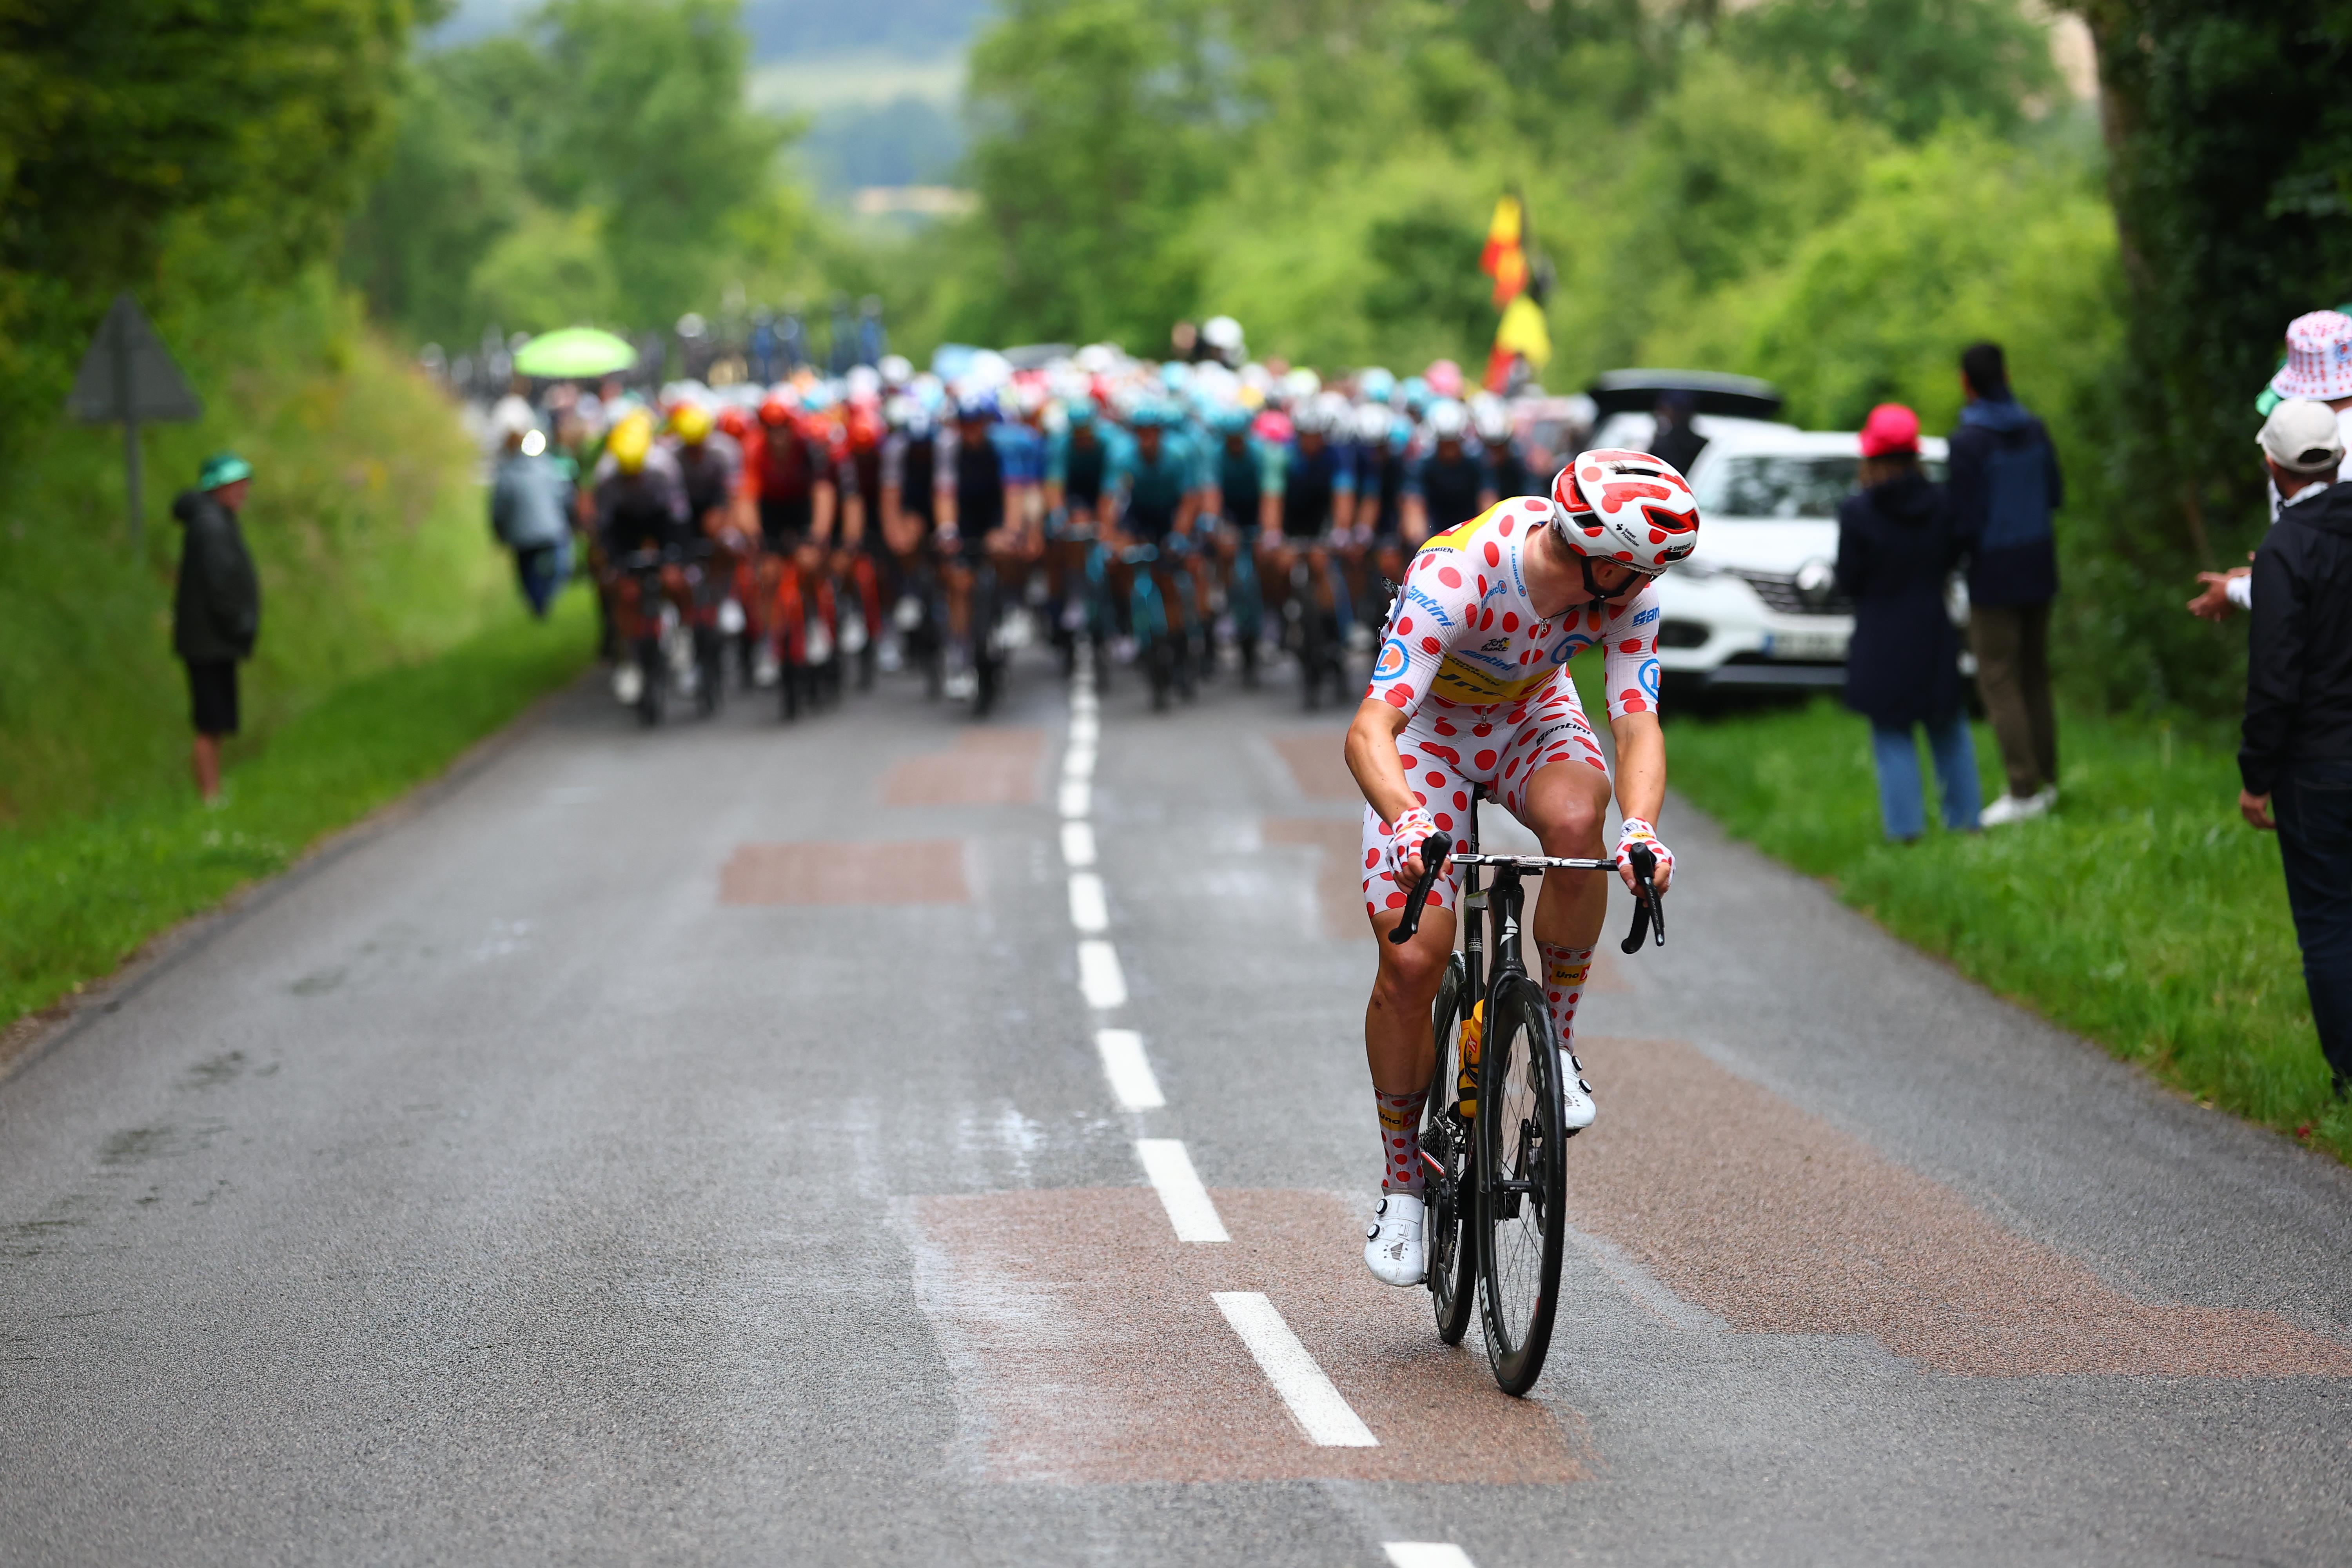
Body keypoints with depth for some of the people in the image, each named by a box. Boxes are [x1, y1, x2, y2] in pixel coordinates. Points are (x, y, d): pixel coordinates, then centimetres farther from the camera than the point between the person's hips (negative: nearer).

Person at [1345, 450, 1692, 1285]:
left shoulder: (1630, 593, -25)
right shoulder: (1453, 578, -38)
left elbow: (1637, 726, -29)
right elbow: (1370, 731, -43)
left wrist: (1641, 826, -50)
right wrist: (1406, 820, -63)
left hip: (1533, 718, 3)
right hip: (1429, 729, -2)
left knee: (1576, 819, -35)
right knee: (1412, 961, -14)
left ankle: (1558, 1041, -13)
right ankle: (1402, 1185, 7)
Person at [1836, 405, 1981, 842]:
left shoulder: (1857, 513, -15)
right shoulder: (1940, 503, -5)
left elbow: (1848, 581, -9)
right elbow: (1951, 559, 6)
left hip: (1881, 641, -3)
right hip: (1933, 634, 4)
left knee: (1893, 736, 3)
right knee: (1948, 730, 15)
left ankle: (1906, 825, 0)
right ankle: (1964, 818, 19)